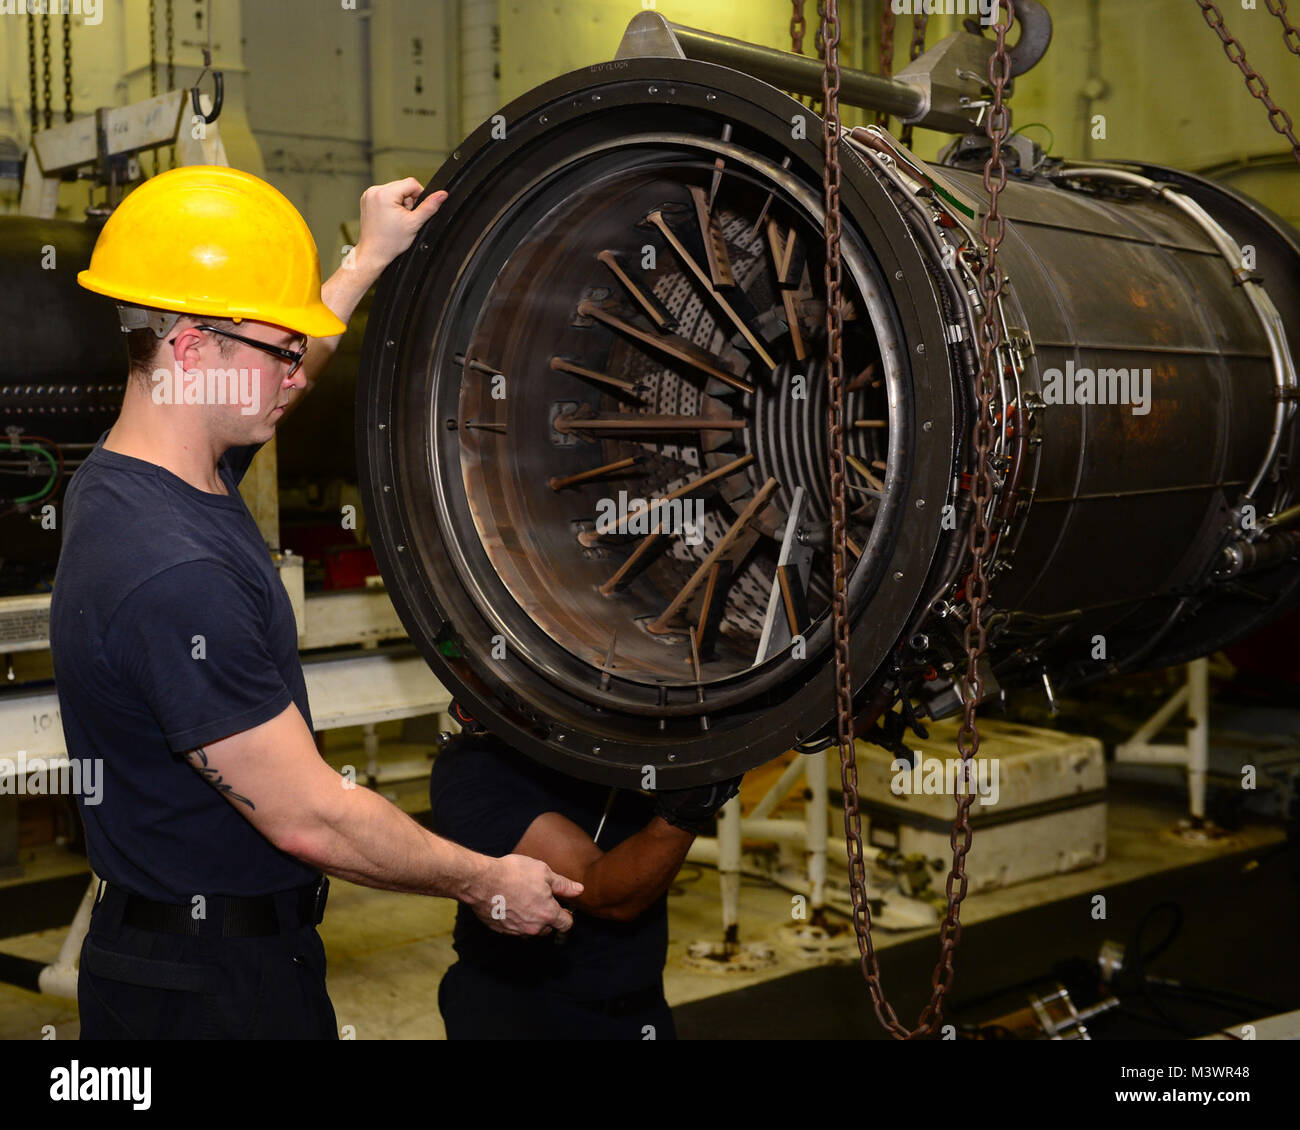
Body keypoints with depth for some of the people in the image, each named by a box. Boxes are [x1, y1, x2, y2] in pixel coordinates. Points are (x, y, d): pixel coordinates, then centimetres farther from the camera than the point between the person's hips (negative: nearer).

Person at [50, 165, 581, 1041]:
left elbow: (260, 392, 24)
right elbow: (307, 819, -26)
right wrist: (484, 882, -13)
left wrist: (369, 262, 27)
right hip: (213, 990, -9)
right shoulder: (173, 574, -30)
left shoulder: (124, 477, 1)